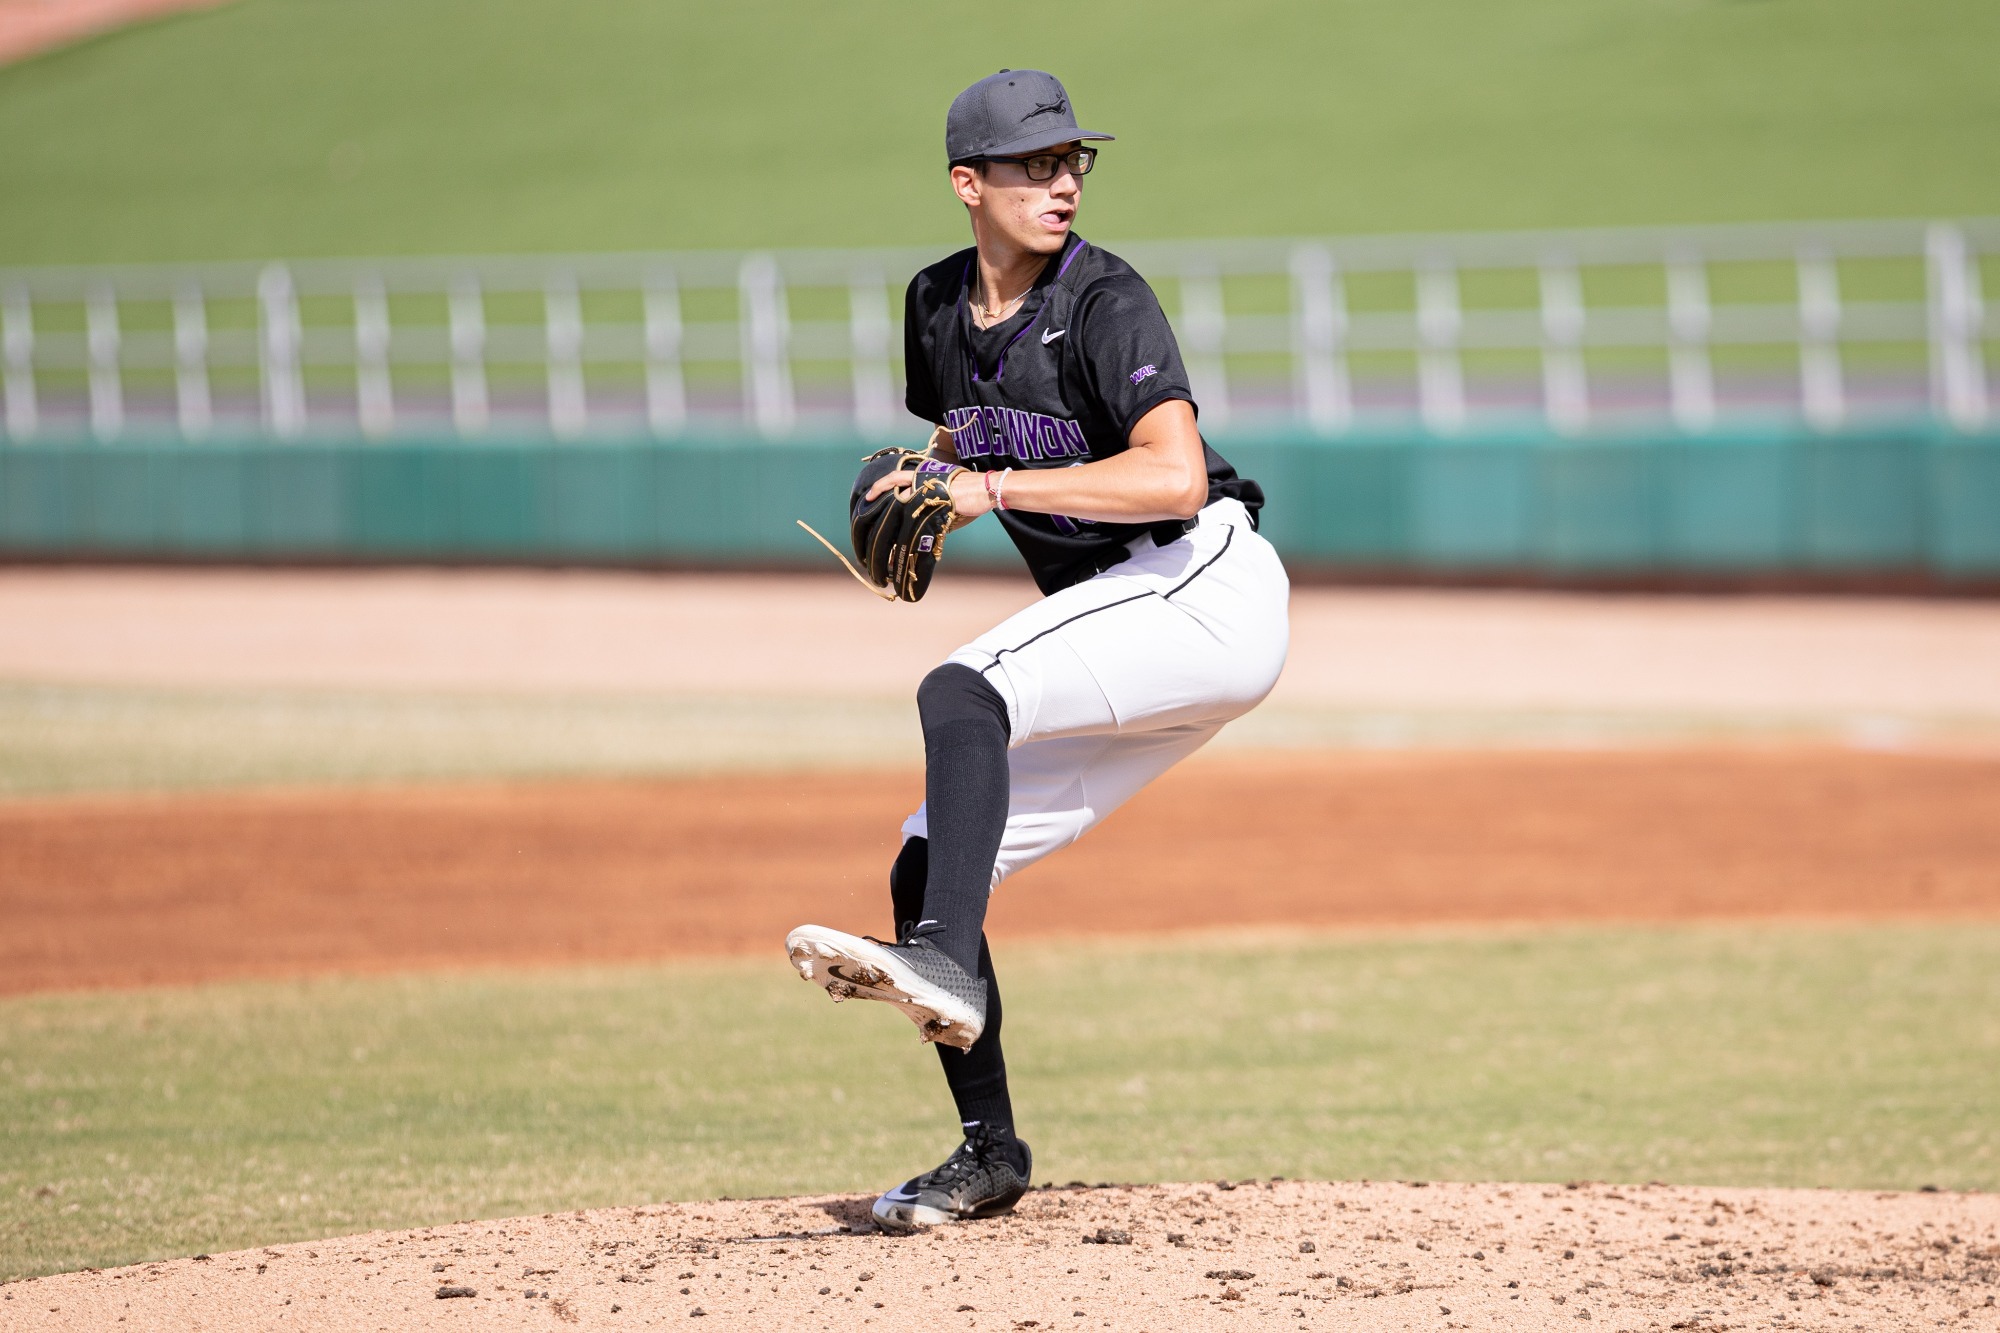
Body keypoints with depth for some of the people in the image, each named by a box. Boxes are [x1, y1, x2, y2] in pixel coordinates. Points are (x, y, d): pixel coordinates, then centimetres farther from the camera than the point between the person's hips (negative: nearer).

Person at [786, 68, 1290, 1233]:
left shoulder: (1107, 301, -12)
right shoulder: (938, 308, 10)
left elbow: (1176, 478, -25)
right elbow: (964, 443, 29)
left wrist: (996, 488, -25)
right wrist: (914, 506, 6)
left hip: (1208, 583, -8)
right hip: (1127, 632, 8)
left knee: (960, 695, -30)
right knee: (926, 865, 4)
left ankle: (945, 966, -45)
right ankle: (990, 1152, 13)